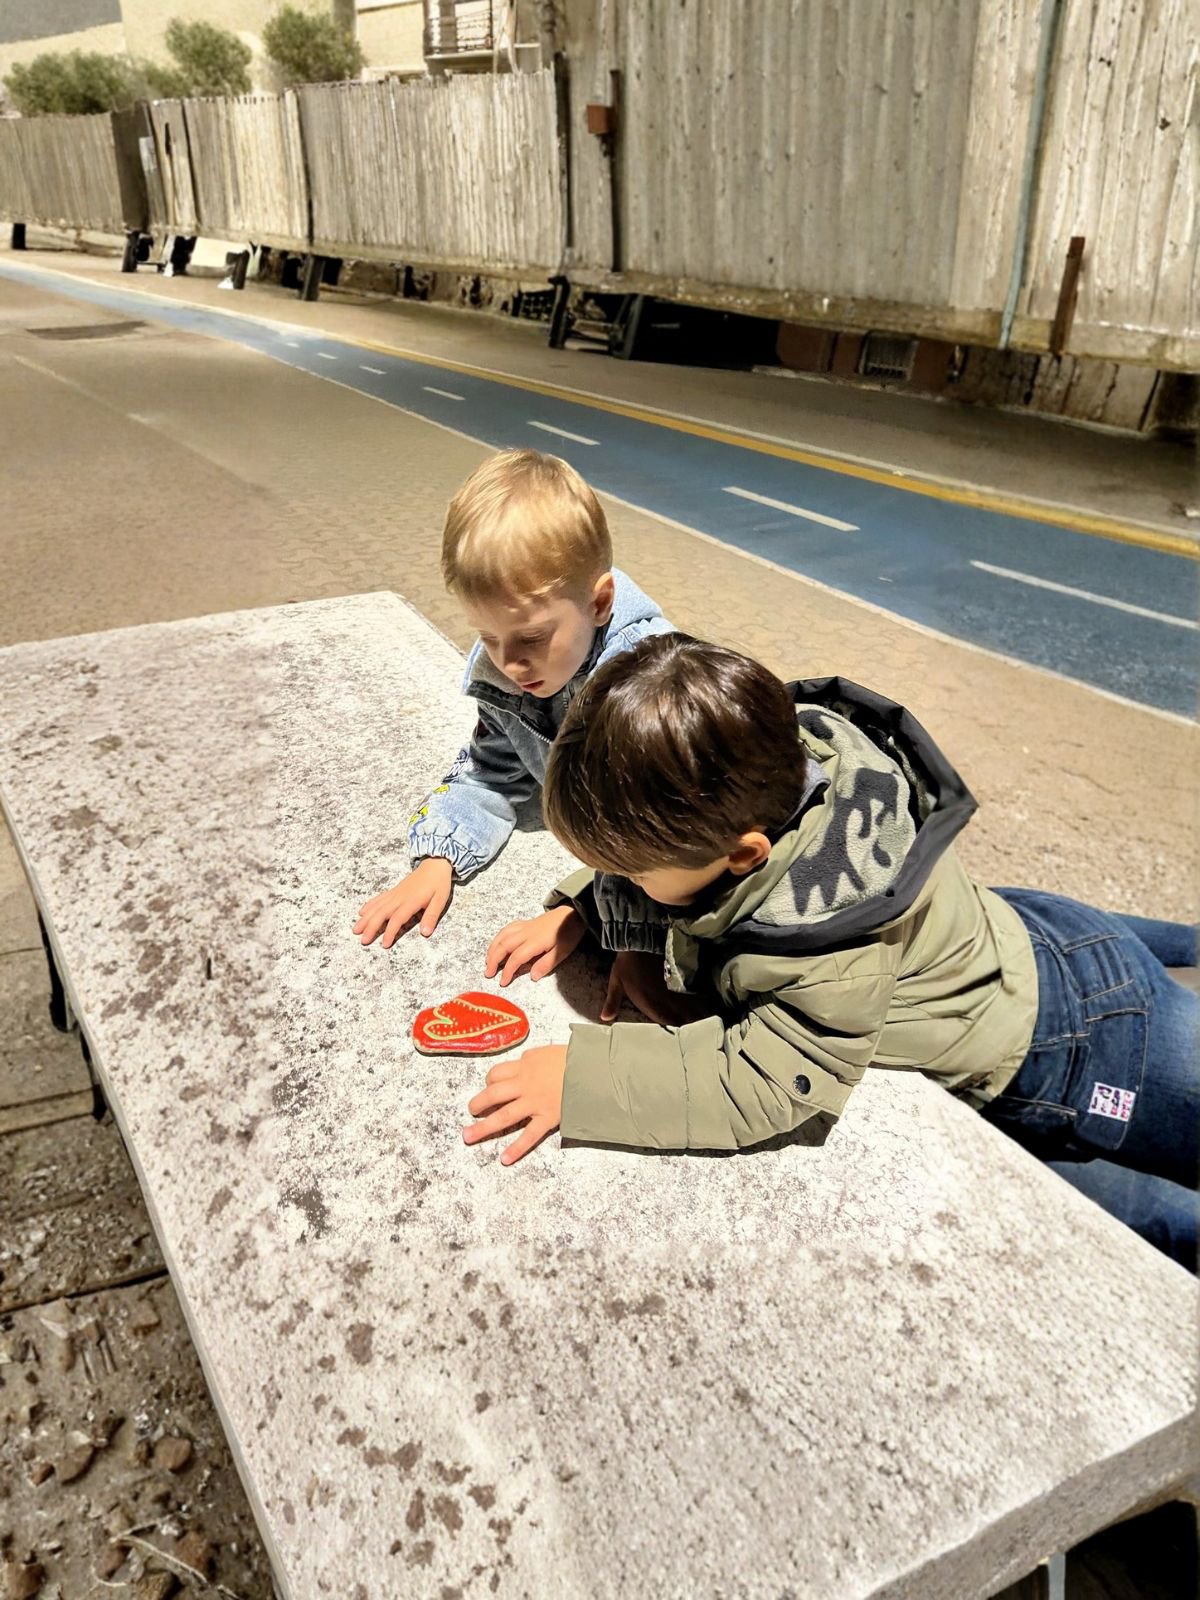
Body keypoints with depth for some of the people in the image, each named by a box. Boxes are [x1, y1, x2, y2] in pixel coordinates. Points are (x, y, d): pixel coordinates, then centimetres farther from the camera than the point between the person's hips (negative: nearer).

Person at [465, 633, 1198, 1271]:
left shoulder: (826, 932, -44)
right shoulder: (769, 767, -23)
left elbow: (769, 1081, -35)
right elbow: (645, 845, -3)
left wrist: (583, 1079, -35)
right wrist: (579, 911, -16)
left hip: (1071, 1044, -7)